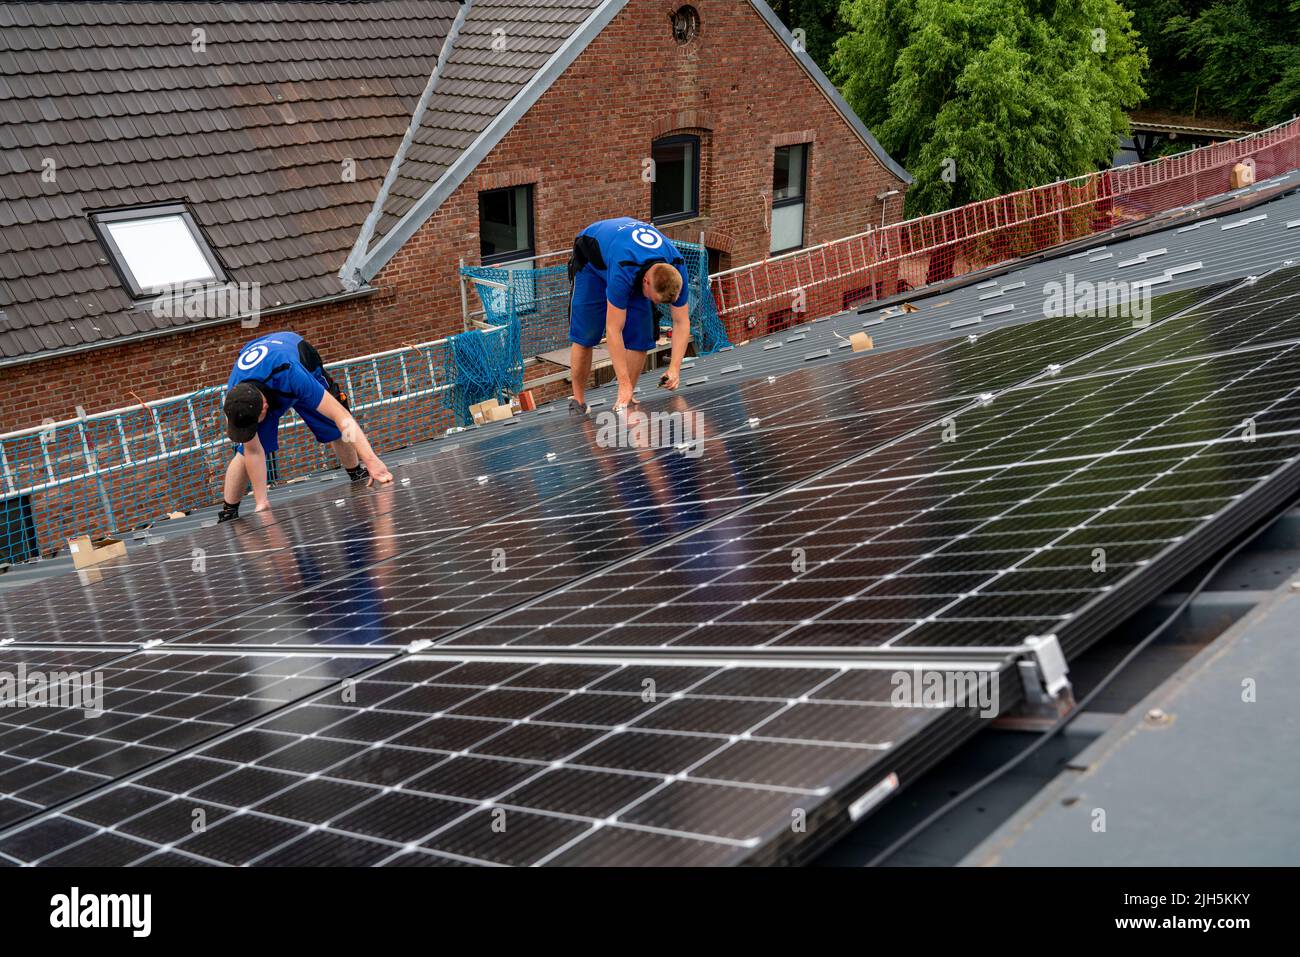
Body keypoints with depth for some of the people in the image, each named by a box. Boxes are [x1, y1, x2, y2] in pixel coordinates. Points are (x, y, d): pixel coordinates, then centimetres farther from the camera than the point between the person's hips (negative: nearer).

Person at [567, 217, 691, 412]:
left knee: (640, 336, -9)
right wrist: (624, 383, -41)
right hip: (593, 260, -4)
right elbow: (613, 330, -41)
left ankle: (626, 401, 2)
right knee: (584, 336, -11)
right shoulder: (623, 272, -46)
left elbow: (681, 322, -20)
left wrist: (674, 368, -32)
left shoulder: (677, 269, -31)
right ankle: (578, 401, 4)